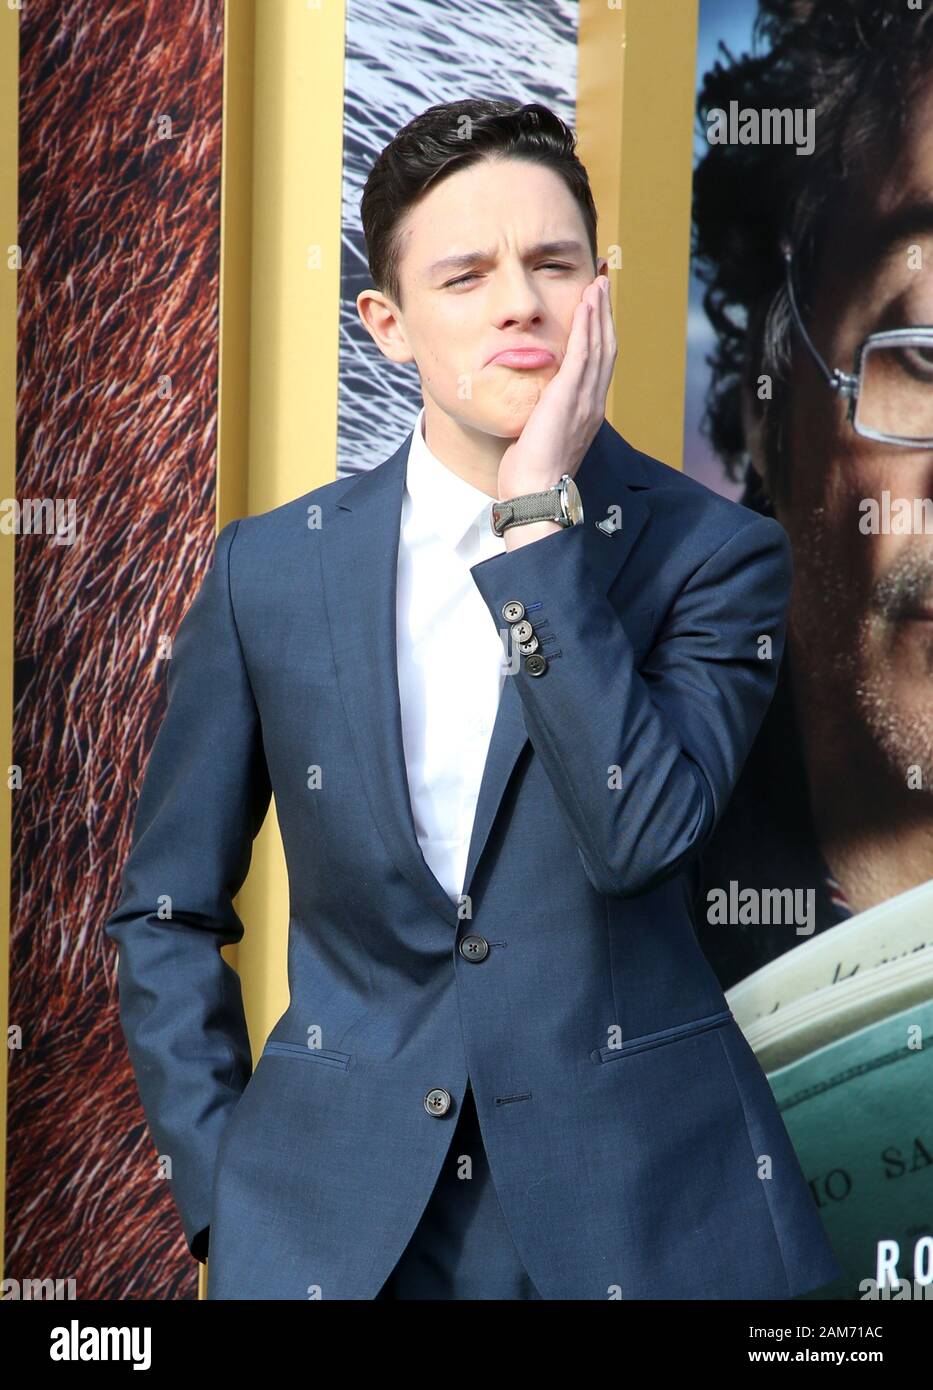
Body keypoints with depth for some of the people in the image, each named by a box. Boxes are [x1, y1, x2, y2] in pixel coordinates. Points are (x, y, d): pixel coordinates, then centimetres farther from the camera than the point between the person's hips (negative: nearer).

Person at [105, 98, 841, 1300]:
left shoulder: (714, 554, -5)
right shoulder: (273, 566, 0)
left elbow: (644, 832, -20)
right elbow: (166, 913, 6)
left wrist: (539, 520, -19)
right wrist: (221, 1189, -1)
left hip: (643, 1204, -1)